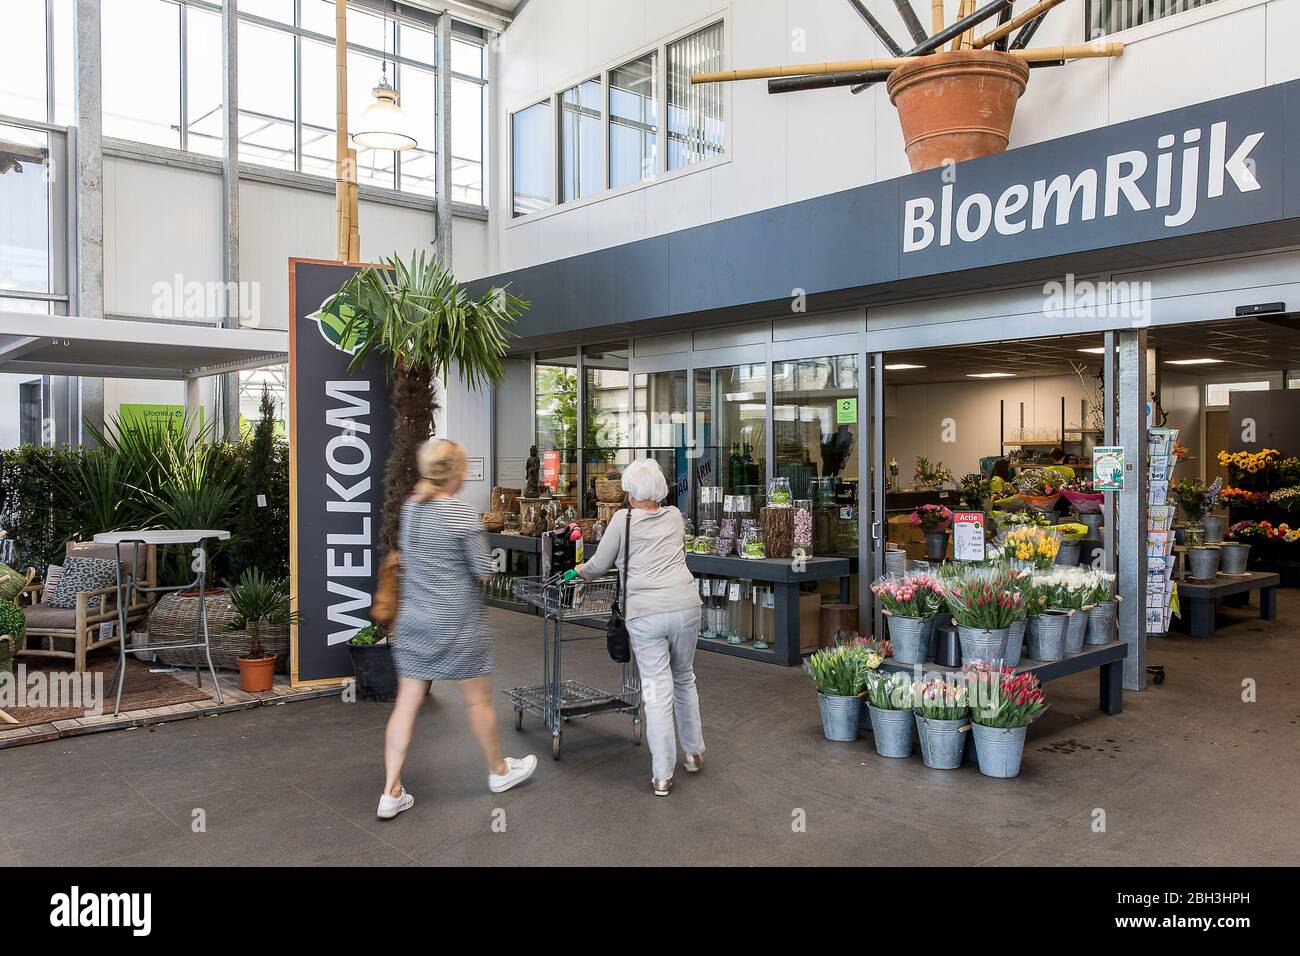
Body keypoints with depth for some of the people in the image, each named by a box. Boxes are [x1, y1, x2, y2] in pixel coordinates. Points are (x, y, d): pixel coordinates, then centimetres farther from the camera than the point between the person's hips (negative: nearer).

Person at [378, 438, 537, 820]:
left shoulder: (409, 509, 2)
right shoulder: (462, 514, -17)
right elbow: (484, 572, -13)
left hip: (412, 620, 6)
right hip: (456, 624, -5)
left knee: (406, 702, 8)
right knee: (477, 700, 12)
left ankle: (391, 793, 10)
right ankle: (499, 771, 31)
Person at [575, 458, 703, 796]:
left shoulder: (623, 520, 2)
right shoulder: (674, 517, 13)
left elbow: (598, 565, 9)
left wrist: (579, 571, 29)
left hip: (644, 615, -3)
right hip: (685, 607, 3)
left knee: (657, 690, 1)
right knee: (684, 680, 21)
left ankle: (662, 775, 5)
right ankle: (694, 752, 33)